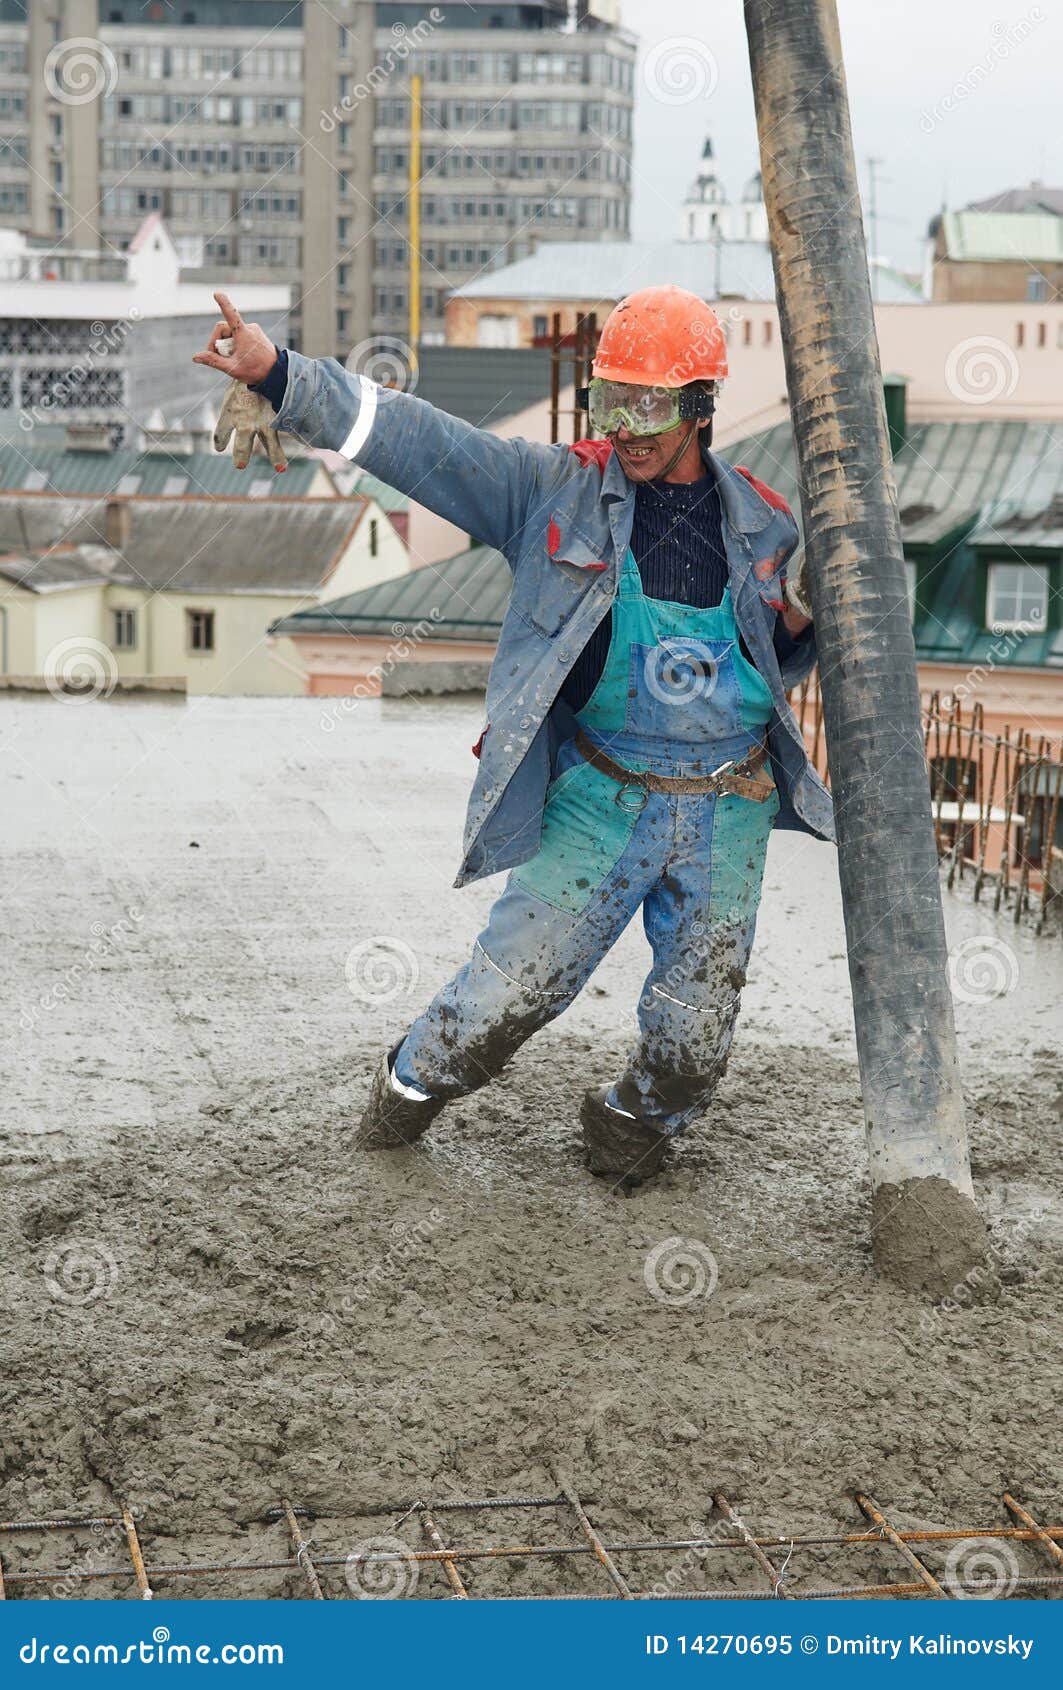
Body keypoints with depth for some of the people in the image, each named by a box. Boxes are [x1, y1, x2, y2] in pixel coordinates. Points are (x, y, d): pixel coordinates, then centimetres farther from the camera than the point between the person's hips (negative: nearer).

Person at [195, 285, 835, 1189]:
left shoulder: (759, 524, 5)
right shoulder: (558, 490, -4)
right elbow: (417, 438, -13)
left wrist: (800, 631, -4)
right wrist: (280, 374, -23)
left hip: (727, 816, 2)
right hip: (601, 800, -2)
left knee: (695, 1042, 7)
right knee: (513, 985, -4)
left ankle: (629, 1119, 39)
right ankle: (411, 1087, 27)